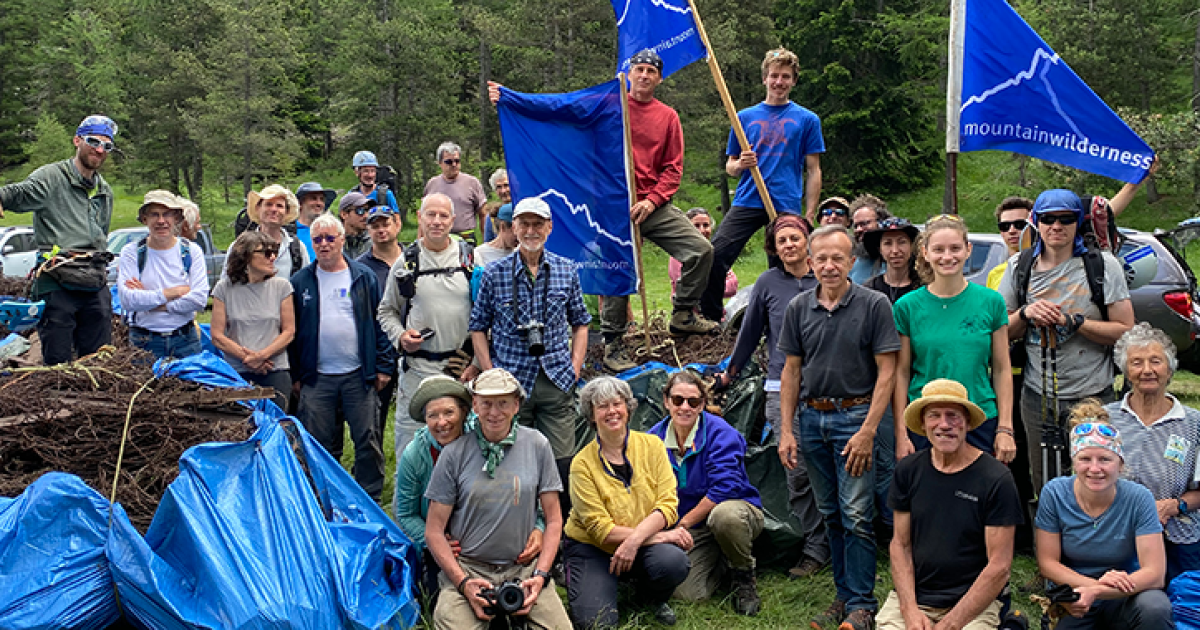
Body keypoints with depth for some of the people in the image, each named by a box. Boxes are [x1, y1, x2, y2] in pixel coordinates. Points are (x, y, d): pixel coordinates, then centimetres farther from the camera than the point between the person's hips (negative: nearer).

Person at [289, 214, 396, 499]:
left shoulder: (364, 277, 5)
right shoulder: (300, 281, 7)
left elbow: (381, 322, 5)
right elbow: (291, 330, 10)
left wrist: (384, 366, -1)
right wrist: (295, 374, 5)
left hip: (359, 376, -1)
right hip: (316, 378, 1)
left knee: (368, 440, 1)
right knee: (318, 443, 5)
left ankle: (370, 499, 14)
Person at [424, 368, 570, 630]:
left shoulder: (537, 445, 4)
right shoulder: (454, 453, -1)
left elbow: (553, 520, 7)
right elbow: (434, 531, 1)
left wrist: (540, 575, -6)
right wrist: (464, 583, -11)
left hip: (524, 566, 2)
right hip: (466, 566, -2)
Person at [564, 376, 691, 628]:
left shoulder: (652, 445, -4)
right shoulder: (582, 464, -12)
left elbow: (668, 504, -11)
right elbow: (600, 528, -16)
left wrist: (635, 540, -28)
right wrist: (660, 535, -22)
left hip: (645, 543, 2)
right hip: (591, 548, -2)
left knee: (674, 561, -31)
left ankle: (652, 597, 5)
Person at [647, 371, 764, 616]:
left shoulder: (720, 433, -16)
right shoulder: (654, 438, -2)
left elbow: (724, 488, -25)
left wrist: (683, 524, -20)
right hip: (691, 531, 4)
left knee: (724, 515, -41)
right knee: (686, 593, -17)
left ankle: (744, 579, -11)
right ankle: (721, 560, 18)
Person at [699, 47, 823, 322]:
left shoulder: (807, 120, 8)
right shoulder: (745, 117, 13)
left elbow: (813, 171, 7)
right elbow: (730, 166, 17)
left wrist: (809, 216, -1)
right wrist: (740, 164, -8)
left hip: (787, 207, -1)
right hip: (747, 202, 1)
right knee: (714, 257, -13)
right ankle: (711, 319, 1)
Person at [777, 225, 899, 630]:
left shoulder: (874, 305, -6)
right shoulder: (799, 308, 6)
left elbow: (886, 372, -8)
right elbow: (791, 371, 10)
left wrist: (868, 430, -14)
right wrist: (786, 431, 4)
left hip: (855, 415, -4)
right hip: (812, 418, 5)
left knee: (856, 516, -5)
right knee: (830, 515, 12)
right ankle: (844, 594, 23)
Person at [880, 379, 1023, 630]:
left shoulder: (996, 479, -7)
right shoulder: (908, 470, 5)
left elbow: (999, 567, -9)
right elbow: (901, 544, 8)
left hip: (974, 602, -2)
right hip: (912, 596, 2)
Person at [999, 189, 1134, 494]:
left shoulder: (1102, 264, -4)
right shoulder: (1020, 266, 6)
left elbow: (1126, 331, -7)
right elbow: (1001, 332, 10)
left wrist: (1072, 321, -18)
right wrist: (1026, 314, -10)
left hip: (1093, 397, -2)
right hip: (1037, 397, 3)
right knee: (1043, 493, 10)